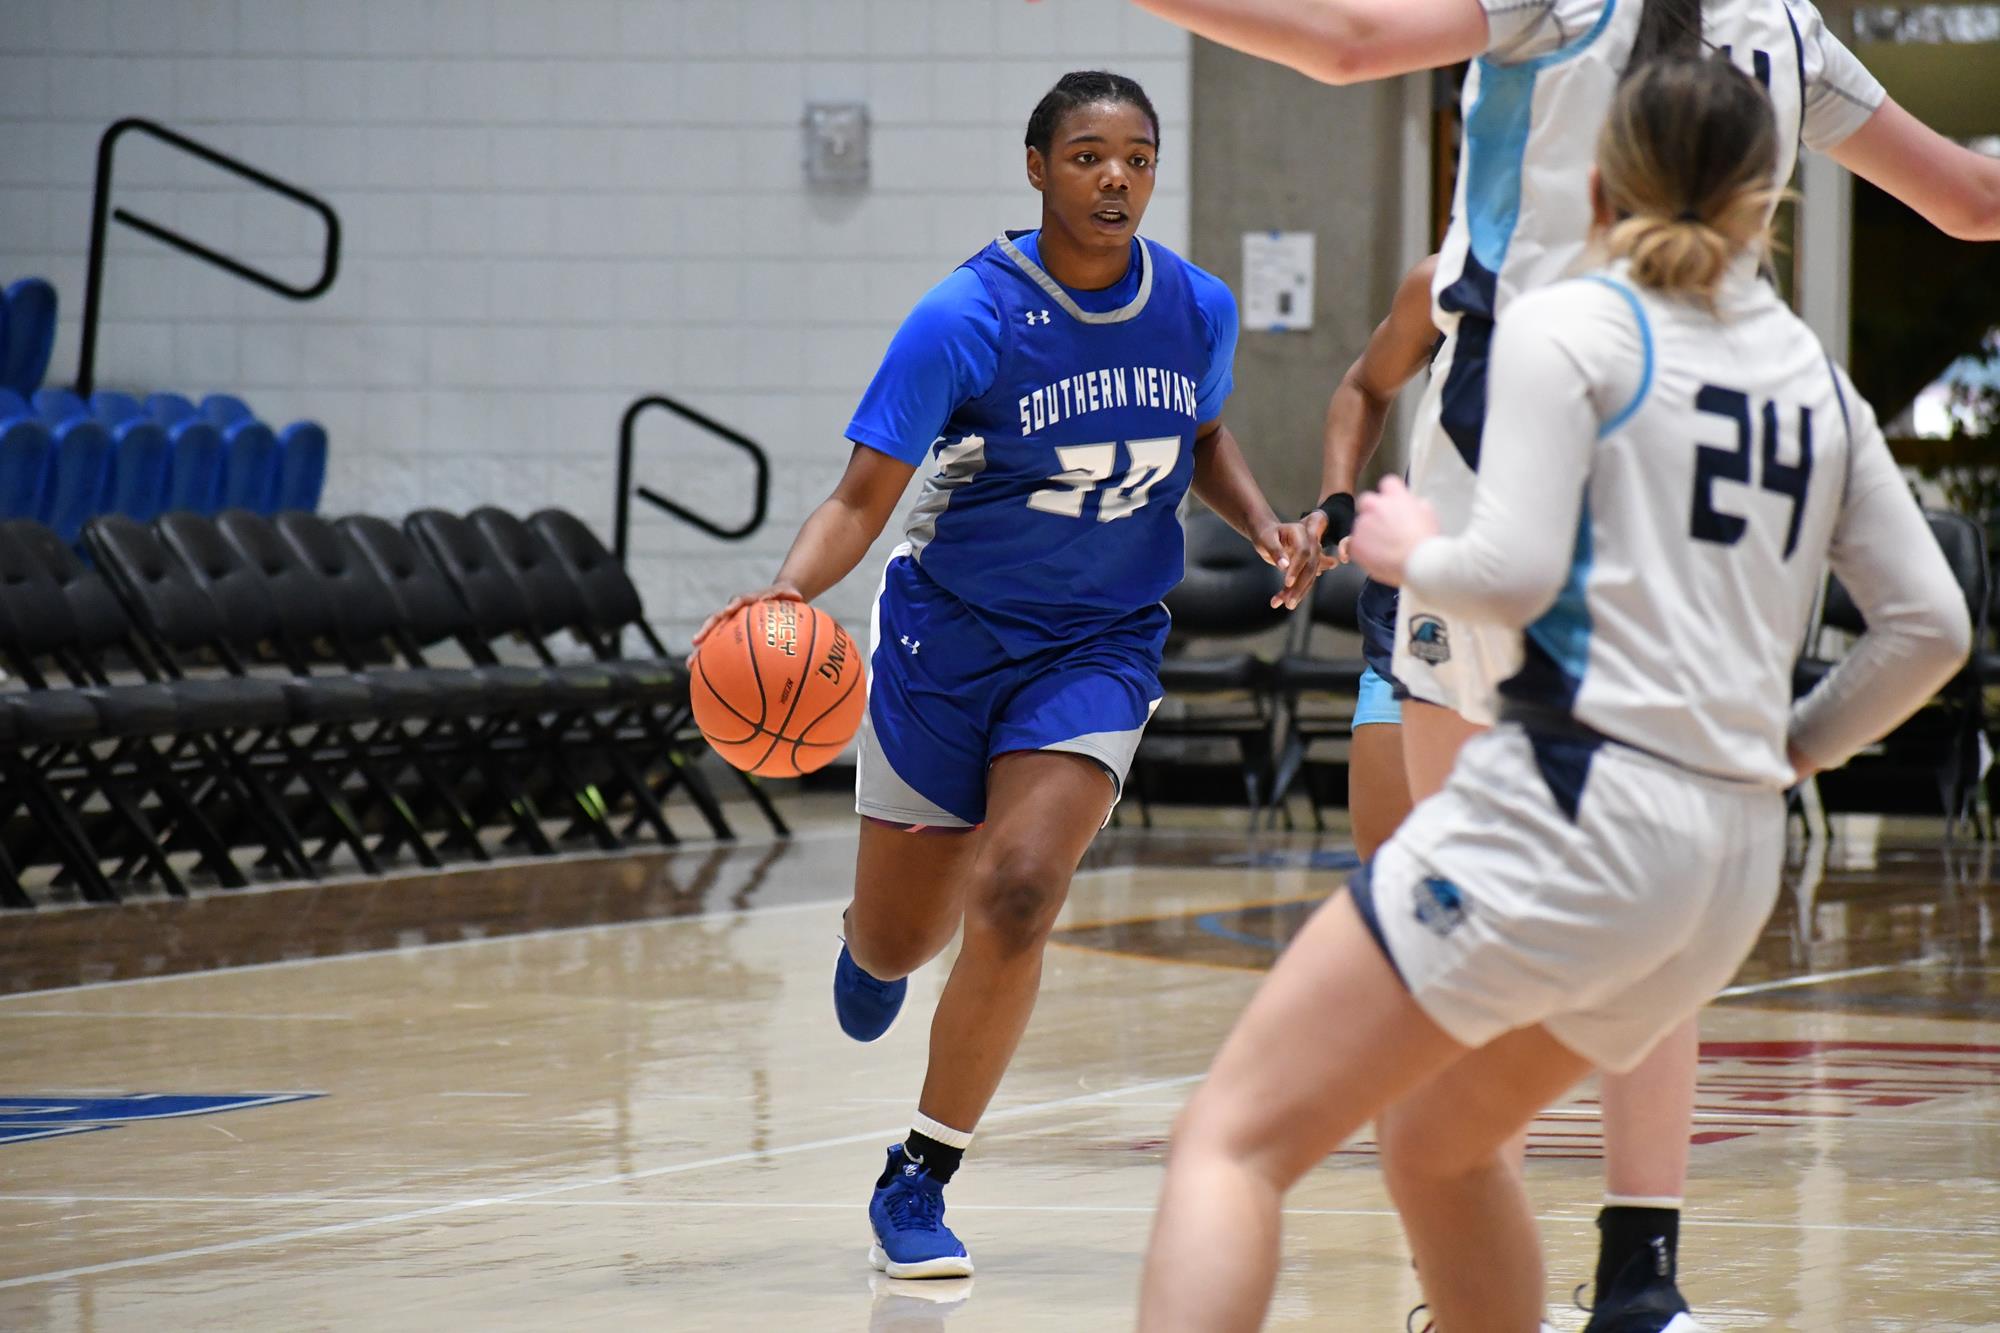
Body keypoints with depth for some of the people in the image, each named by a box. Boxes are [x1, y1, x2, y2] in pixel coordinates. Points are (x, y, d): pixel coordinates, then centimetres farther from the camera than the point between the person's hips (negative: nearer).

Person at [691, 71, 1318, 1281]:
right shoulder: (965, 320, -18)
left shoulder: (1198, 309, -6)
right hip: (950, 633, -1)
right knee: (897, 944, 9)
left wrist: (1265, 525, -2)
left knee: (1018, 898, -21)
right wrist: (786, 596, -36)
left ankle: (917, 1184, -6)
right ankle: (880, 941, 52)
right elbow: (863, 499, -18)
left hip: (1099, 645, 1)